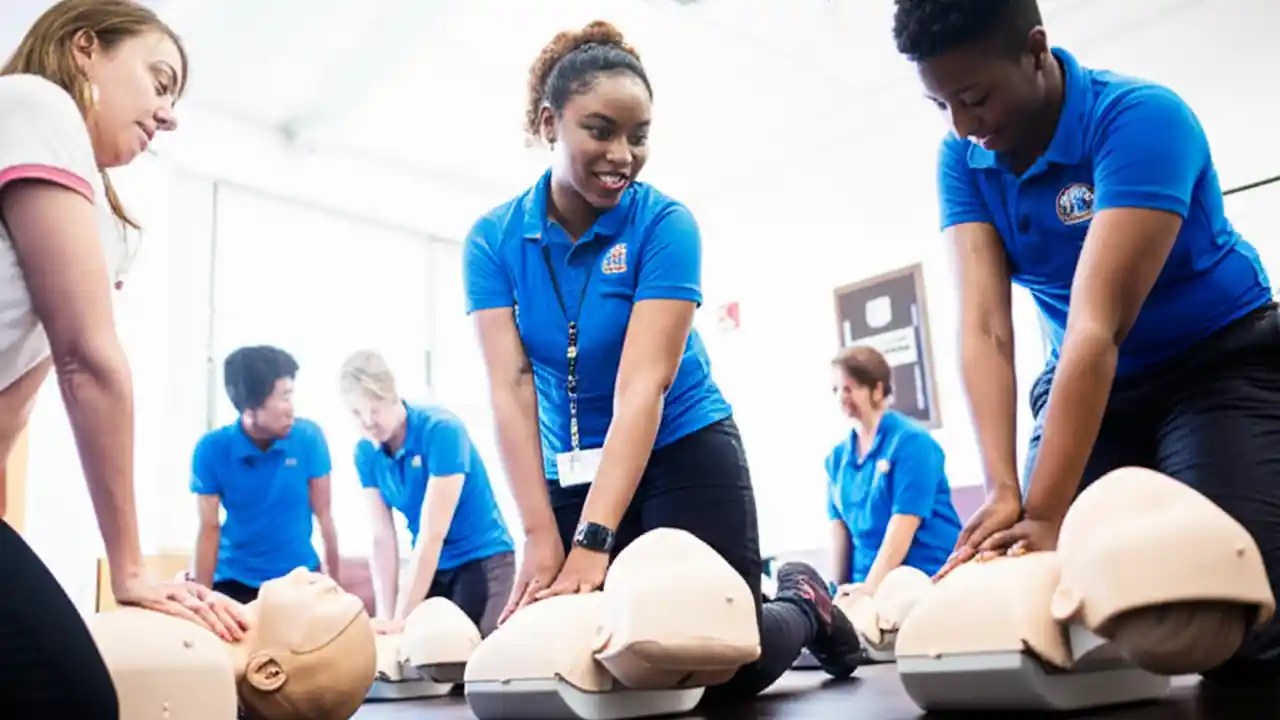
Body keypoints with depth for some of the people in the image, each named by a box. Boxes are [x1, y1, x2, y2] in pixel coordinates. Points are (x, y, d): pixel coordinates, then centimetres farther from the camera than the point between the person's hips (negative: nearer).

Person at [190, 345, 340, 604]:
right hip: (234, 580, 0)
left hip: (299, 576, 0)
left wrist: (333, 584, -2)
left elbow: (324, 518, -6)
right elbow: (209, 529, -8)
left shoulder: (309, 437, -13)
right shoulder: (212, 449, -13)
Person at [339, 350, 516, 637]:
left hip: (481, 559, -5)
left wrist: (402, 618, -28)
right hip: (430, 565, 5)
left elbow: (432, 533, -26)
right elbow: (382, 536, -8)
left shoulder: (441, 430, -23)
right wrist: (384, 613, -17)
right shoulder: (366, 452, -6)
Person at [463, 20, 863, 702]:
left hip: (683, 455, -3)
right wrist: (541, 535, -24)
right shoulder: (492, 239, -7)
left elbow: (642, 385, -25)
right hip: (572, 471, 4)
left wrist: (593, 541, -33)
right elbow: (510, 389, -14)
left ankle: (805, 605, 28)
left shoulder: (663, 224, -16)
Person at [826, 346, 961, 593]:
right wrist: (841, 587, -2)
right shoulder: (837, 456, 10)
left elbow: (904, 522, -15)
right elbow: (839, 525, 7)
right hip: (869, 581, 5)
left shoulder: (911, 441, -8)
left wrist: (871, 587, -21)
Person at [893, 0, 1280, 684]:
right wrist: (1002, 490, -33)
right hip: (1089, 386, 5)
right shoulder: (963, 160, -10)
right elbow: (983, 326, -20)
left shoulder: (1140, 117, -26)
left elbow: (1099, 324, -35)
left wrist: (1046, 512, -40)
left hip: (1221, 364, -4)